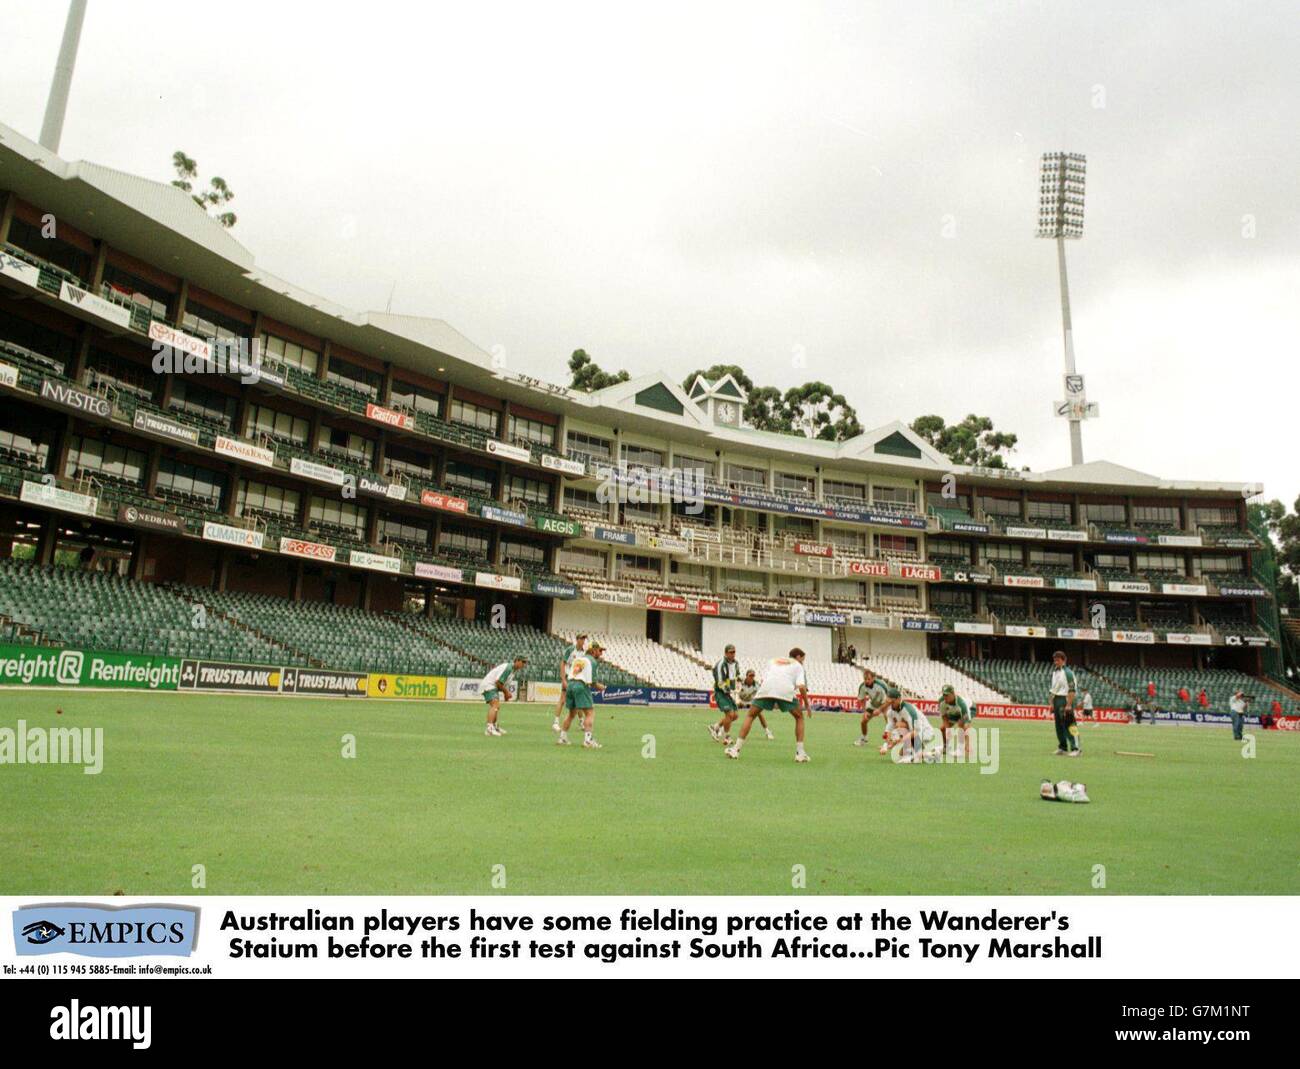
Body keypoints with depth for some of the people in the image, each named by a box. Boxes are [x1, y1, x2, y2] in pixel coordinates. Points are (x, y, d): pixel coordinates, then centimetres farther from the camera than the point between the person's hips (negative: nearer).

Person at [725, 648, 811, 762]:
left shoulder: (773, 661, 36)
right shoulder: (798, 665, 27)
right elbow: (801, 686, 8)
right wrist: (807, 704, 16)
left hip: (766, 688, 2)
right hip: (786, 690, -2)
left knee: (750, 715, 18)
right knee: (799, 717, 22)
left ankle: (736, 750, 9)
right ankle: (800, 753, 14)